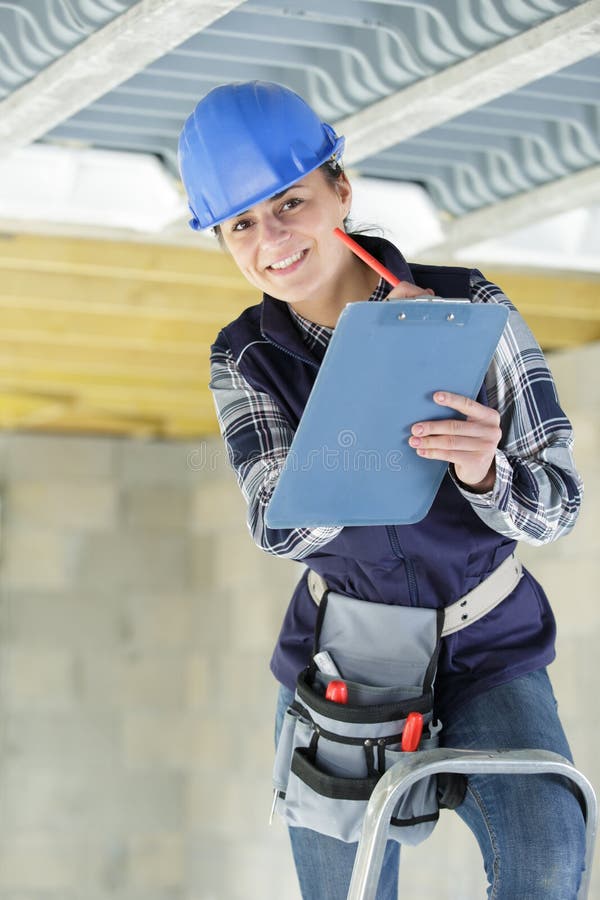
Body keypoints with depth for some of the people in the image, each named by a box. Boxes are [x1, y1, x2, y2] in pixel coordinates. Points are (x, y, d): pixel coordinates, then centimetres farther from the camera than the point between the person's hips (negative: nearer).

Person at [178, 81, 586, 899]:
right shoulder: (245, 361, -6)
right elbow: (280, 526, -20)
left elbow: (557, 503, -14)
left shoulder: (469, 307, -13)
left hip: (487, 651, -2)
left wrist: (485, 470, -39)